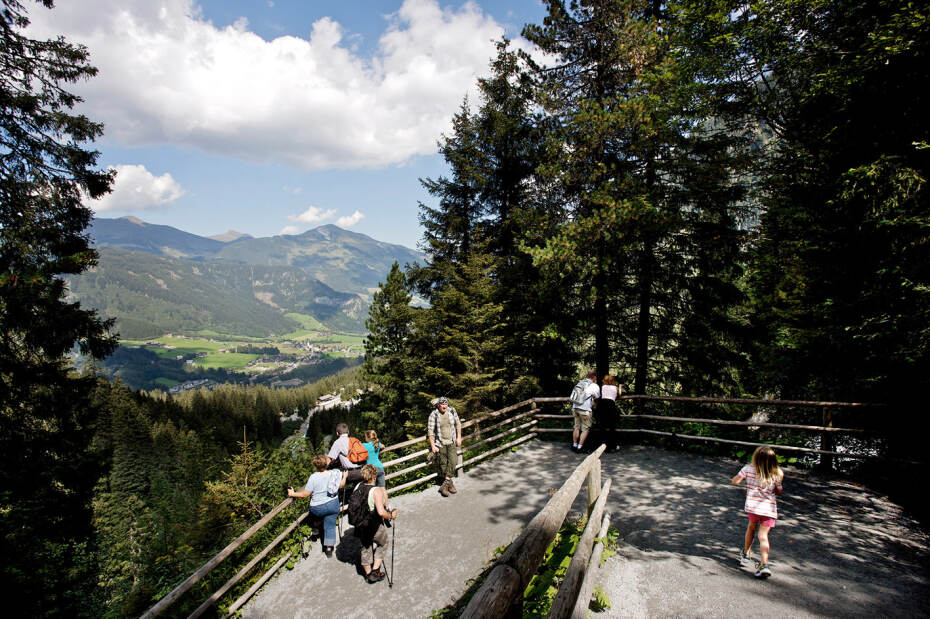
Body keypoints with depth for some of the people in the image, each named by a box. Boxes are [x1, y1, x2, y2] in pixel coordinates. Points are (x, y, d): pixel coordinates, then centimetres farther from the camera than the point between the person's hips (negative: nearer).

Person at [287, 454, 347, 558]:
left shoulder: (313, 478, -21)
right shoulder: (335, 473, -10)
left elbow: (305, 494, -14)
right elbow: (341, 485, 7)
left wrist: (293, 494, 1)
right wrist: (344, 477, 26)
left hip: (318, 509, -3)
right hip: (333, 505, 3)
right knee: (330, 526, 12)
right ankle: (329, 548, 15)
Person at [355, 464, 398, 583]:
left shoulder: (358, 487, -6)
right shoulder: (377, 491, -27)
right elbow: (381, 512, -36)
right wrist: (390, 516, -18)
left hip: (360, 526, 6)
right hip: (375, 527, -6)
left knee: (365, 548, 26)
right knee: (382, 544, 24)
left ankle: (368, 574, 43)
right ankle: (375, 570, 24)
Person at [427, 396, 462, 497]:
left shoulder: (452, 411, -2)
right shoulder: (433, 415, -11)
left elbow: (458, 424, 12)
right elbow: (430, 431, -9)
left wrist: (459, 437, 10)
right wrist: (433, 446, -12)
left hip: (452, 443, 2)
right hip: (440, 444, -2)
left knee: (453, 461, -14)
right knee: (443, 464, 1)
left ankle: (445, 485, -8)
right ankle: (450, 484, 18)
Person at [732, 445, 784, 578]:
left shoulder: (748, 469, -8)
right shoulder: (776, 474, -6)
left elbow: (735, 481, 2)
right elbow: (779, 492, 8)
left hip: (752, 507, 0)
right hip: (770, 508, 0)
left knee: (751, 527, 24)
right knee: (763, 535, 1)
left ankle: (746, 554, 35)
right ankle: (764, 564, -13)